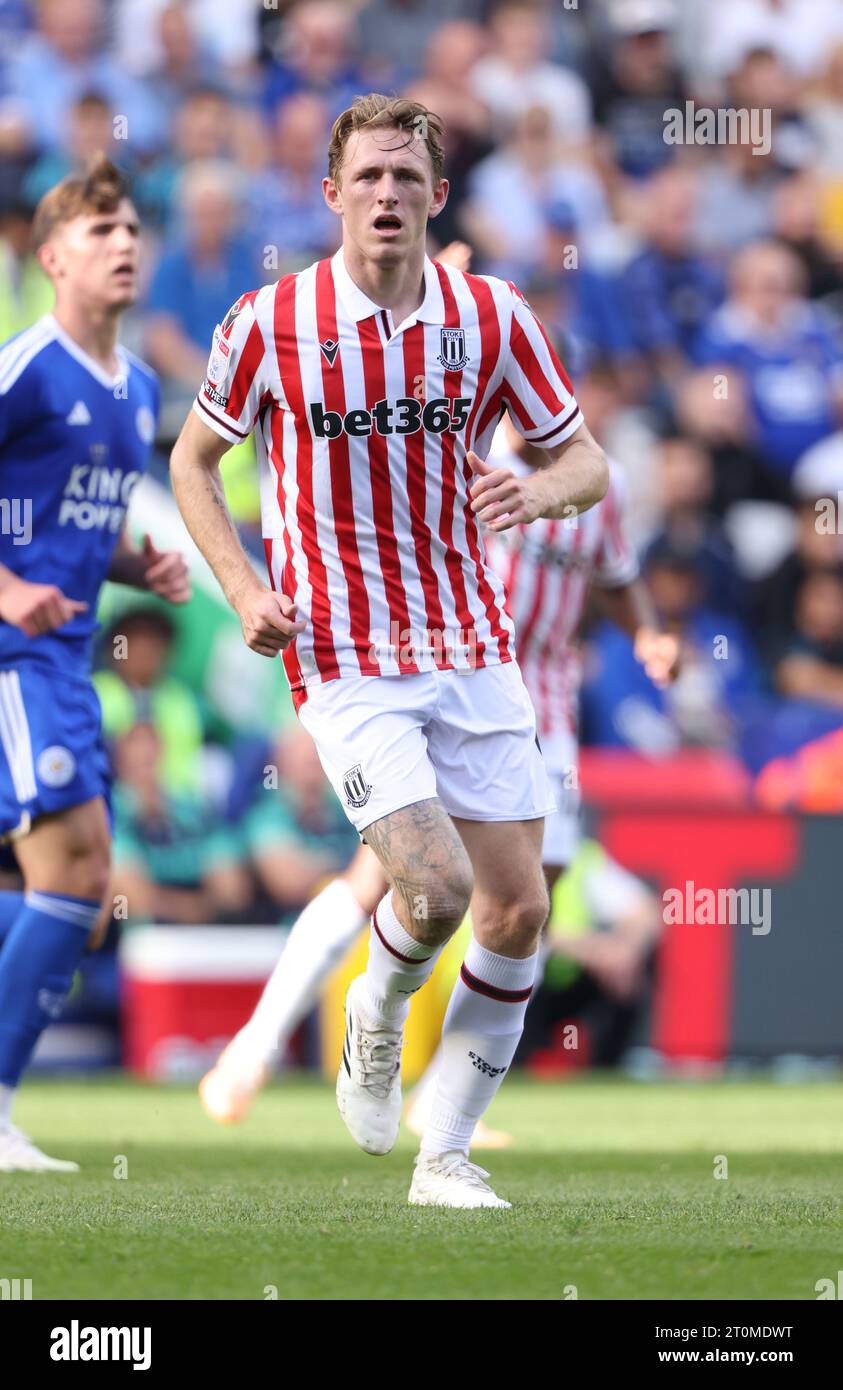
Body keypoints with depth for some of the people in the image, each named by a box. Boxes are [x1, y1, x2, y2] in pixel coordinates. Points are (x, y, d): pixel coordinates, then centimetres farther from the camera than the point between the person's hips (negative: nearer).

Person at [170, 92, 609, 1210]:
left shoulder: (492, 318, -1)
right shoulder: (270, 322, -6)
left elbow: (586, 458, 7)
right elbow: (194, 458, 8)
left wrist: (537, 492, -16)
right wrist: (245, 590, -5)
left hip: (472, 648, 3)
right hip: (343, 658, -3)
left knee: (519, 910, -2)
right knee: (437, 886, -20)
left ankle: (446, 1155, 12)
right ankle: (376, 1016, 15)